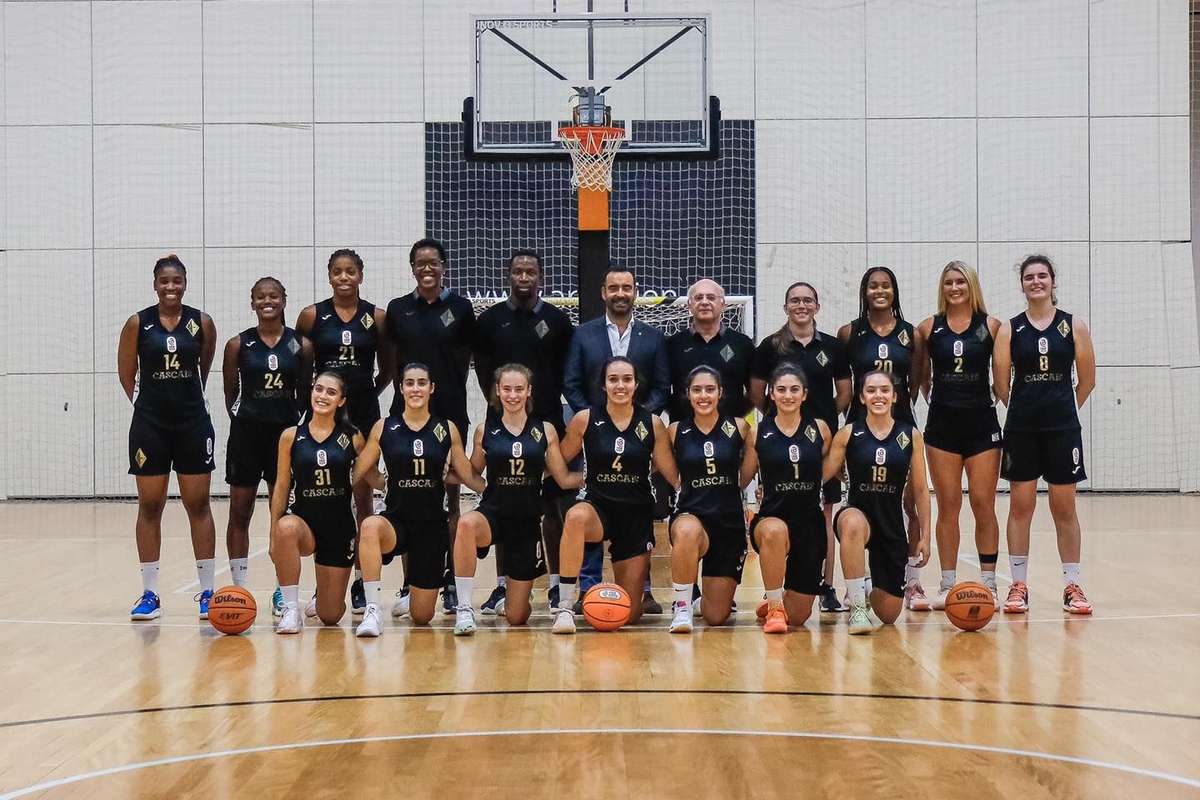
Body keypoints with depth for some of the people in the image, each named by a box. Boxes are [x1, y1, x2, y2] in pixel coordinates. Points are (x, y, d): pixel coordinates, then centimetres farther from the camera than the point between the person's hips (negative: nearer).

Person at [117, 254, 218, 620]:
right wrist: (149, 402, 9)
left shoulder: (202, 323, 0)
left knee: (198, 505, 4)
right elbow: (126, 373, 7)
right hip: (149, 424, 0)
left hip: (193, 422, 0)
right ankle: (149, 594, 12)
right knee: (149, 507, 5)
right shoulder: (138, 323, -2)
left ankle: (208, 591, 10)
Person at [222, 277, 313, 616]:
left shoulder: (301, 345, 1)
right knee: (240, 512, 4)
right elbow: (230, 393, 7)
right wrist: (242, 419, 3)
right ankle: (239, 588, 13)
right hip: (247, 432, 0)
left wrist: (294, 424, 3)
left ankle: (282, 591, 14)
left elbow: (304, 393, 8)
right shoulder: (238, 344, 0)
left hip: (286, 432, 0)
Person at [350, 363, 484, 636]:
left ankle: (416, 590, 45)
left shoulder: (447, 429, 0)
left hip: (433, 524, 1)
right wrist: (381, 480, -8)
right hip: (396, 519, -1)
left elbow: (470, 477, 7)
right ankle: (373, 611, -32)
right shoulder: (384, 428, -1)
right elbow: (358, 472, 5)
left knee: (422, 616, 7)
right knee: (370, 526, -40)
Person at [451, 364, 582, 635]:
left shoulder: (545, 431, 2)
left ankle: (517, 591, 44)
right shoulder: (485, 430, 2)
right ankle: (464, 608, -28)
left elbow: (564, 479, 6)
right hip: (493, 513, -1)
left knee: (516, 618, 4)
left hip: (528, 520, 1)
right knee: (466, 523, -41)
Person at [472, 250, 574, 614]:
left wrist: (548, 402, 0)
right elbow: (483, 371, 10)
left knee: (553, 505, 3)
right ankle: (502, 585, 11)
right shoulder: (490, 320, 4)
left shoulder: (557, 320, 4)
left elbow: (567, 373, 8)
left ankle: (556, 584, 11)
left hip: (548, 422, 0)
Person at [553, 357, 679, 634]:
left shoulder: (652, 424, -1)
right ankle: (565, 608, -30)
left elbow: (674, 476, 3)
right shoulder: (585, 420, -5)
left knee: (629, 614, 3)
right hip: (598, 506, -1)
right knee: (576, 517, -41)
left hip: (637, 515, 1)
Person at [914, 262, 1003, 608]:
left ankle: (989, 584, 7)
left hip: (982, 422, -1)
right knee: (948, 506, 4)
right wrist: (935, 401, 7)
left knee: (983, 504, -1)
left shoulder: (991, 326, 1)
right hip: (942, 424, 1)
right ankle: (947, 585, 10)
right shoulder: (929, 328, 4)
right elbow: (921, 376, 13)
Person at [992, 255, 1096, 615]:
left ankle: (1073, 585, 12)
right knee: (1020, 505, 3)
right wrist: (1025, 407, 8)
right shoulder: (1009, 329, 2)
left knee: (1064, 507, 4)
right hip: (1021, 428, 0)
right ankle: (1019, 585, 9)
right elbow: (1001, 382, 2)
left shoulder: (1073, 326, 2)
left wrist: (1062, 408, 11)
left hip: (1062, 427, 0)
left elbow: (1088, 379, 6)